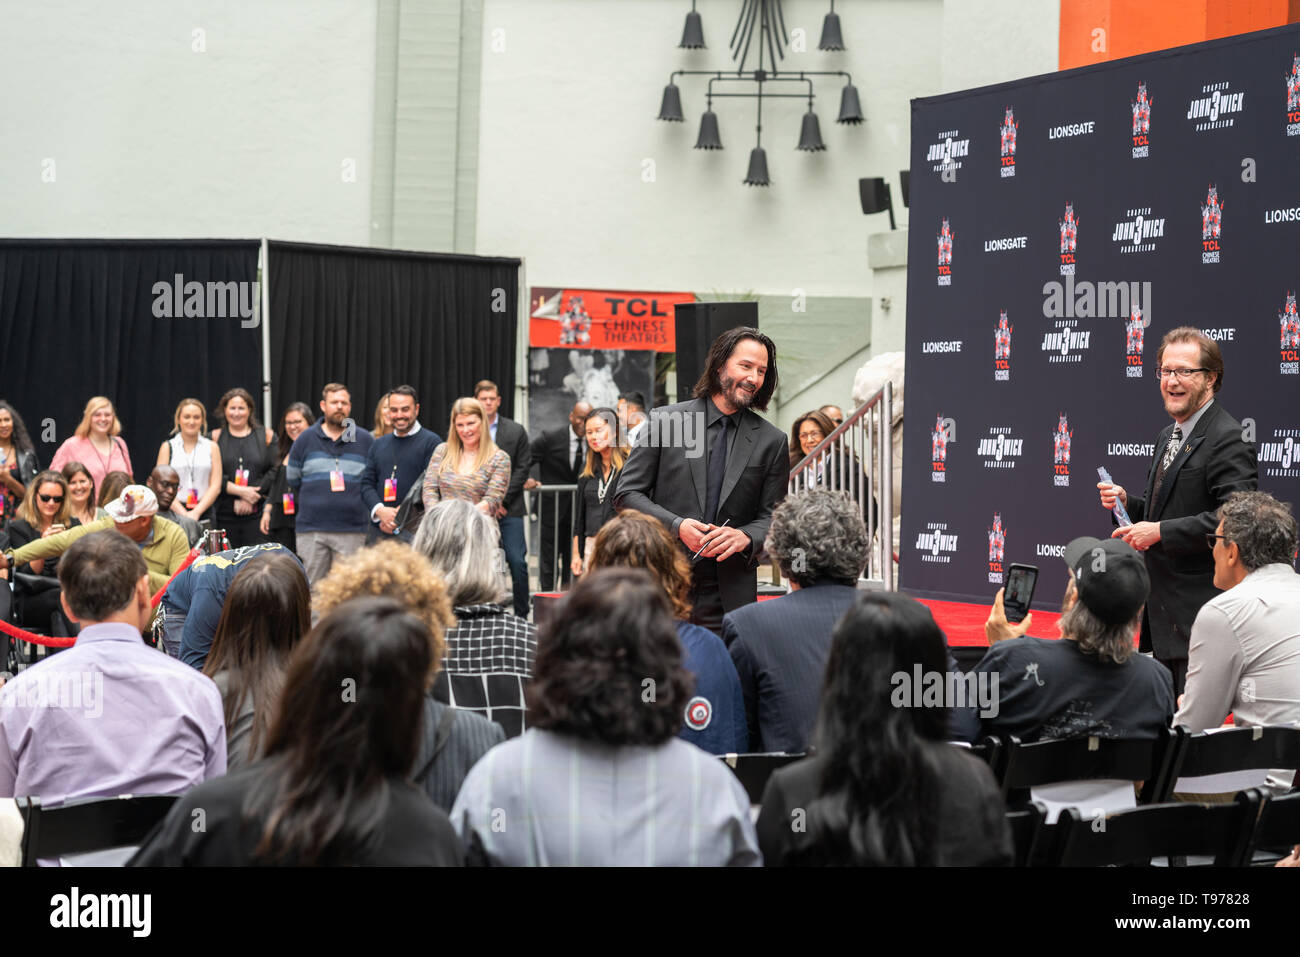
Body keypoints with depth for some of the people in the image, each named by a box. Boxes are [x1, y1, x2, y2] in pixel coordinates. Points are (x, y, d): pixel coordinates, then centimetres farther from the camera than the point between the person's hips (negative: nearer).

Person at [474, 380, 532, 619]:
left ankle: (522, 615, 3)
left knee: (517, 561, -6)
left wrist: (501, 501, -6)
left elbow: (522, 469, 3)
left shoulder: (516, 431, 6)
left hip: (508, 508, 0)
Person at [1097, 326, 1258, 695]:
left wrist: (1159, 531, -22)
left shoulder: (1227, 439, -14)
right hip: (1161, 604, 9)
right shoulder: (1169, 436, 17)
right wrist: (1127, 502, 4)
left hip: (1198, 611, -9)